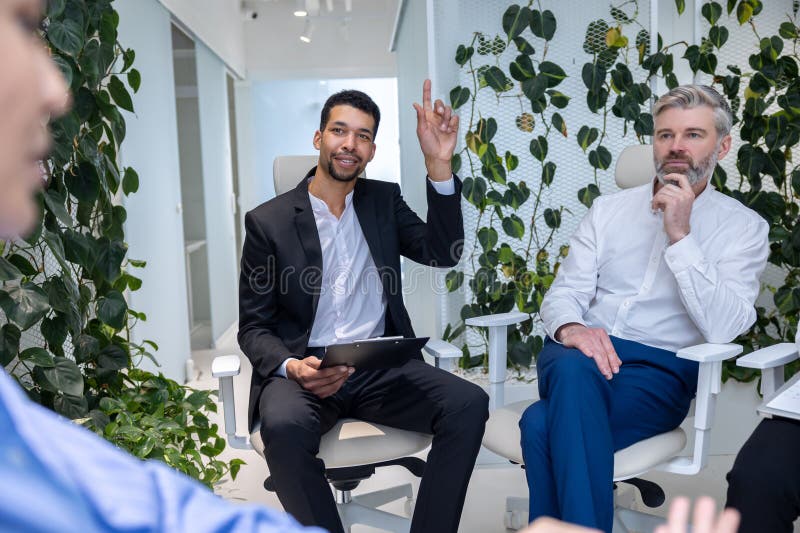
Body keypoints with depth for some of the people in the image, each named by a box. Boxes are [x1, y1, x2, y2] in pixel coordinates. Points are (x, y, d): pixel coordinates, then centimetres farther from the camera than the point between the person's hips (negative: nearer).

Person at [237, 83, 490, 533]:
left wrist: (439, 163, -11)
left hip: (380, 368, 3)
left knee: (469, 403, -22)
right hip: (303, 371, -2)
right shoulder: (268, 221, 2)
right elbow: (254, 328, 2)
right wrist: (291, 367, -20)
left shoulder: (384, 200, 12)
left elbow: (443, 253, -2)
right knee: (284, 425, -35)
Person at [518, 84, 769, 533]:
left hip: (661, 372, -3)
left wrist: (680, 236, -17)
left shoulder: (743, 227, 4)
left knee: (544, 424, -33)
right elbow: (563, 294, 6)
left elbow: (722, 329, -11)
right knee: (574, 367, -36)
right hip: (582, 357, 3)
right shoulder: (610, 209, 14)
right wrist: (570, 327, -18)